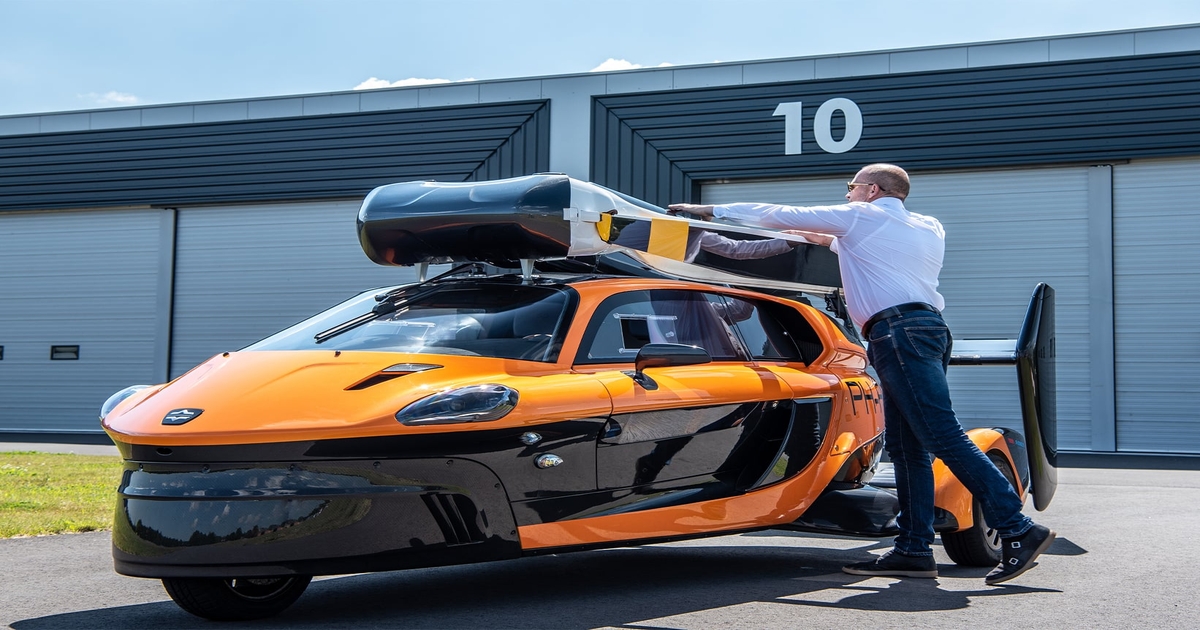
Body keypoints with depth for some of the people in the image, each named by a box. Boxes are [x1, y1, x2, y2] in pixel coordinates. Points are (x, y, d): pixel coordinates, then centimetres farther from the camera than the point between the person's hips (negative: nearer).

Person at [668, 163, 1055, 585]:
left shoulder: (861, 216, 7)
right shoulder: (930, 230, 26)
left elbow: (781, 216, 11)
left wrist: (711, 210, 19)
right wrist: (833, 239, 54)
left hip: (899, 330, -9)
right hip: (929, 326, 9)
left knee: (944, 438, -14)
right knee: (906, 447, 7)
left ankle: (1018, 530, -19)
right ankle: (914, 550, 4)